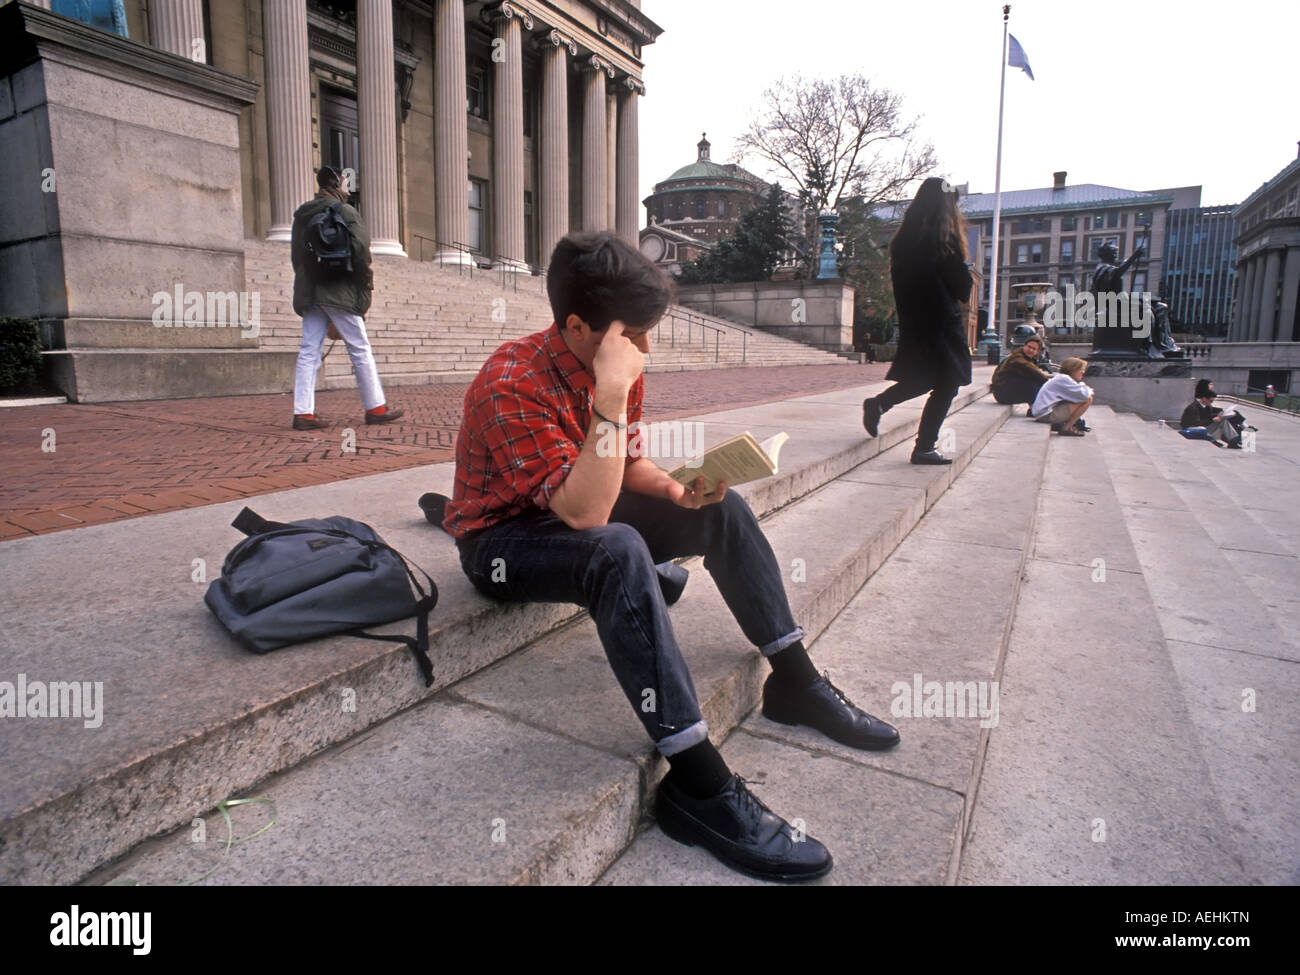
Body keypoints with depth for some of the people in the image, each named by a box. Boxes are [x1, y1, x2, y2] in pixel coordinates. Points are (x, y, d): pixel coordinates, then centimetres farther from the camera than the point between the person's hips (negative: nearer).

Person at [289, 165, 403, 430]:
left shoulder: (301, 215, 16)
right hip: (340, 292, -6)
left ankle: (303, 413, -2)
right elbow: (359, 247, -15)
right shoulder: (344, 211, -5)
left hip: (309, 293, 6)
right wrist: (366, 281, -4)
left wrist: (309, 283, 19)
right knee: (360, 350, 2)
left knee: (309, 352, 3)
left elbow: (296, 255, 17)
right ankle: (375, 408, 8)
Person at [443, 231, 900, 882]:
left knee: (723, 510, -1)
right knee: (619, 552, -38)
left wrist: (680, 491, -11)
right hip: (502, 538, -8)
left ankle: (795, 681, 6)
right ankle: (698, 785, -32)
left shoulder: (617, 369, -4)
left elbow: (626, 465, 8)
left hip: (579, 515, 8)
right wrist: (611, 395, -40)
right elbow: (585, 512, -36)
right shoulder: (512, 384, -27)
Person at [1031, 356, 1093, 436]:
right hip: (1046, 414, -11)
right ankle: (1067, 428, -7)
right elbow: (1084, 395, -19)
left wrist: (1085, 389, 7)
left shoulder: (1059, 377, 18)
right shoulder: (1064, 379, -12)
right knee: (1088, 399, -13)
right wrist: (1088, 390, 3)